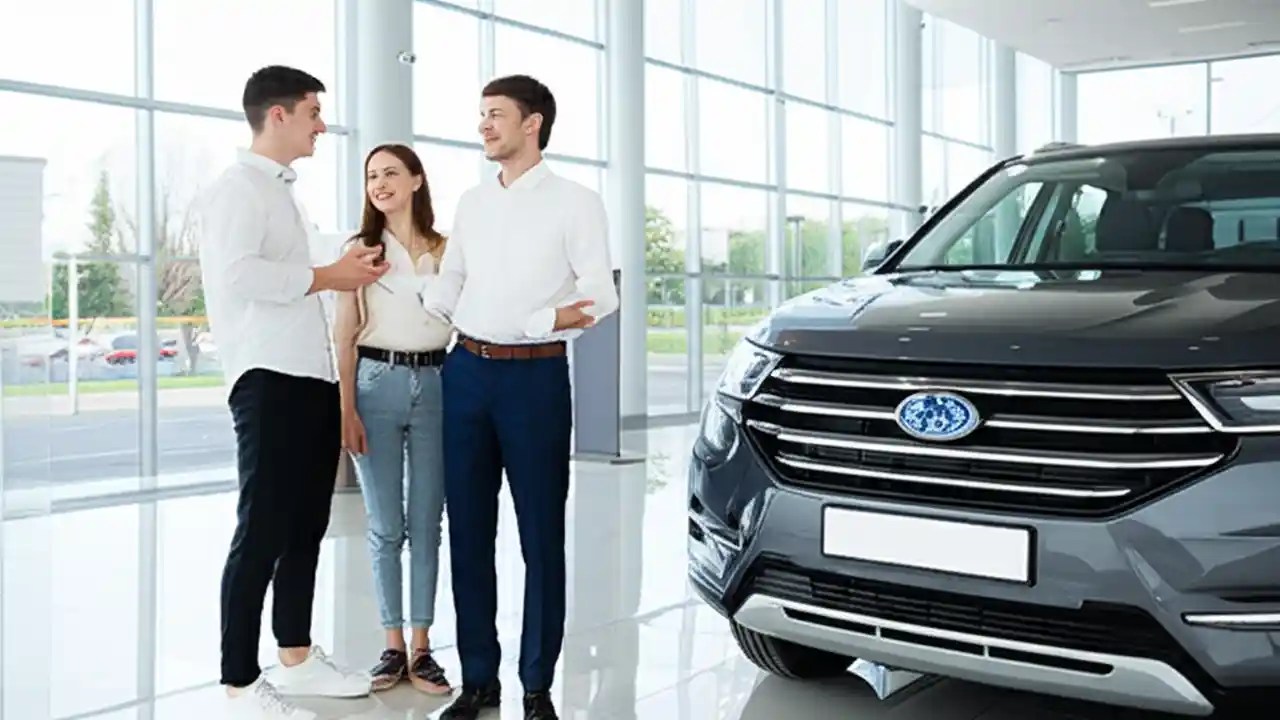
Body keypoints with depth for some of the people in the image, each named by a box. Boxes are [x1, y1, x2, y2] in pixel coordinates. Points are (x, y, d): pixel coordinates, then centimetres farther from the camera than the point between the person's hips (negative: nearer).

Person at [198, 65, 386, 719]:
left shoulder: (282, 190, 22)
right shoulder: (238, 185, -7)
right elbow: (236, 274, -23)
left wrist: (343, 270, 9)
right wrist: (325, 277, -14)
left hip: (311, 378, 9)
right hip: (269, 380, -9)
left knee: (305, 527, 14)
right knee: (262, 532, -5)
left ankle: (296, 658, 26)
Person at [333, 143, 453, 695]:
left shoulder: (446, 251, 7)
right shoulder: (359, 249, 6)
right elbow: (345, 337, 3)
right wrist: (346, 409, -5)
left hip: (435, 385, 0)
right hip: (376, 384, 0)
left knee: (426, 524, 4)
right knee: (385, 526, 5)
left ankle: (422, 646, 12)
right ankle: (392, 645, 15)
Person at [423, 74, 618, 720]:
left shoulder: (575, 202, -1)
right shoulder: (471, 202, 15)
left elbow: (602, 296, -7)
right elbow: (446, 288, 19)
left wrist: (550, 320, -21)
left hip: (536, 375, -5)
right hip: (466, 371, 5)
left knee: (541, 537, 2)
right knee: (468, 532, 8)